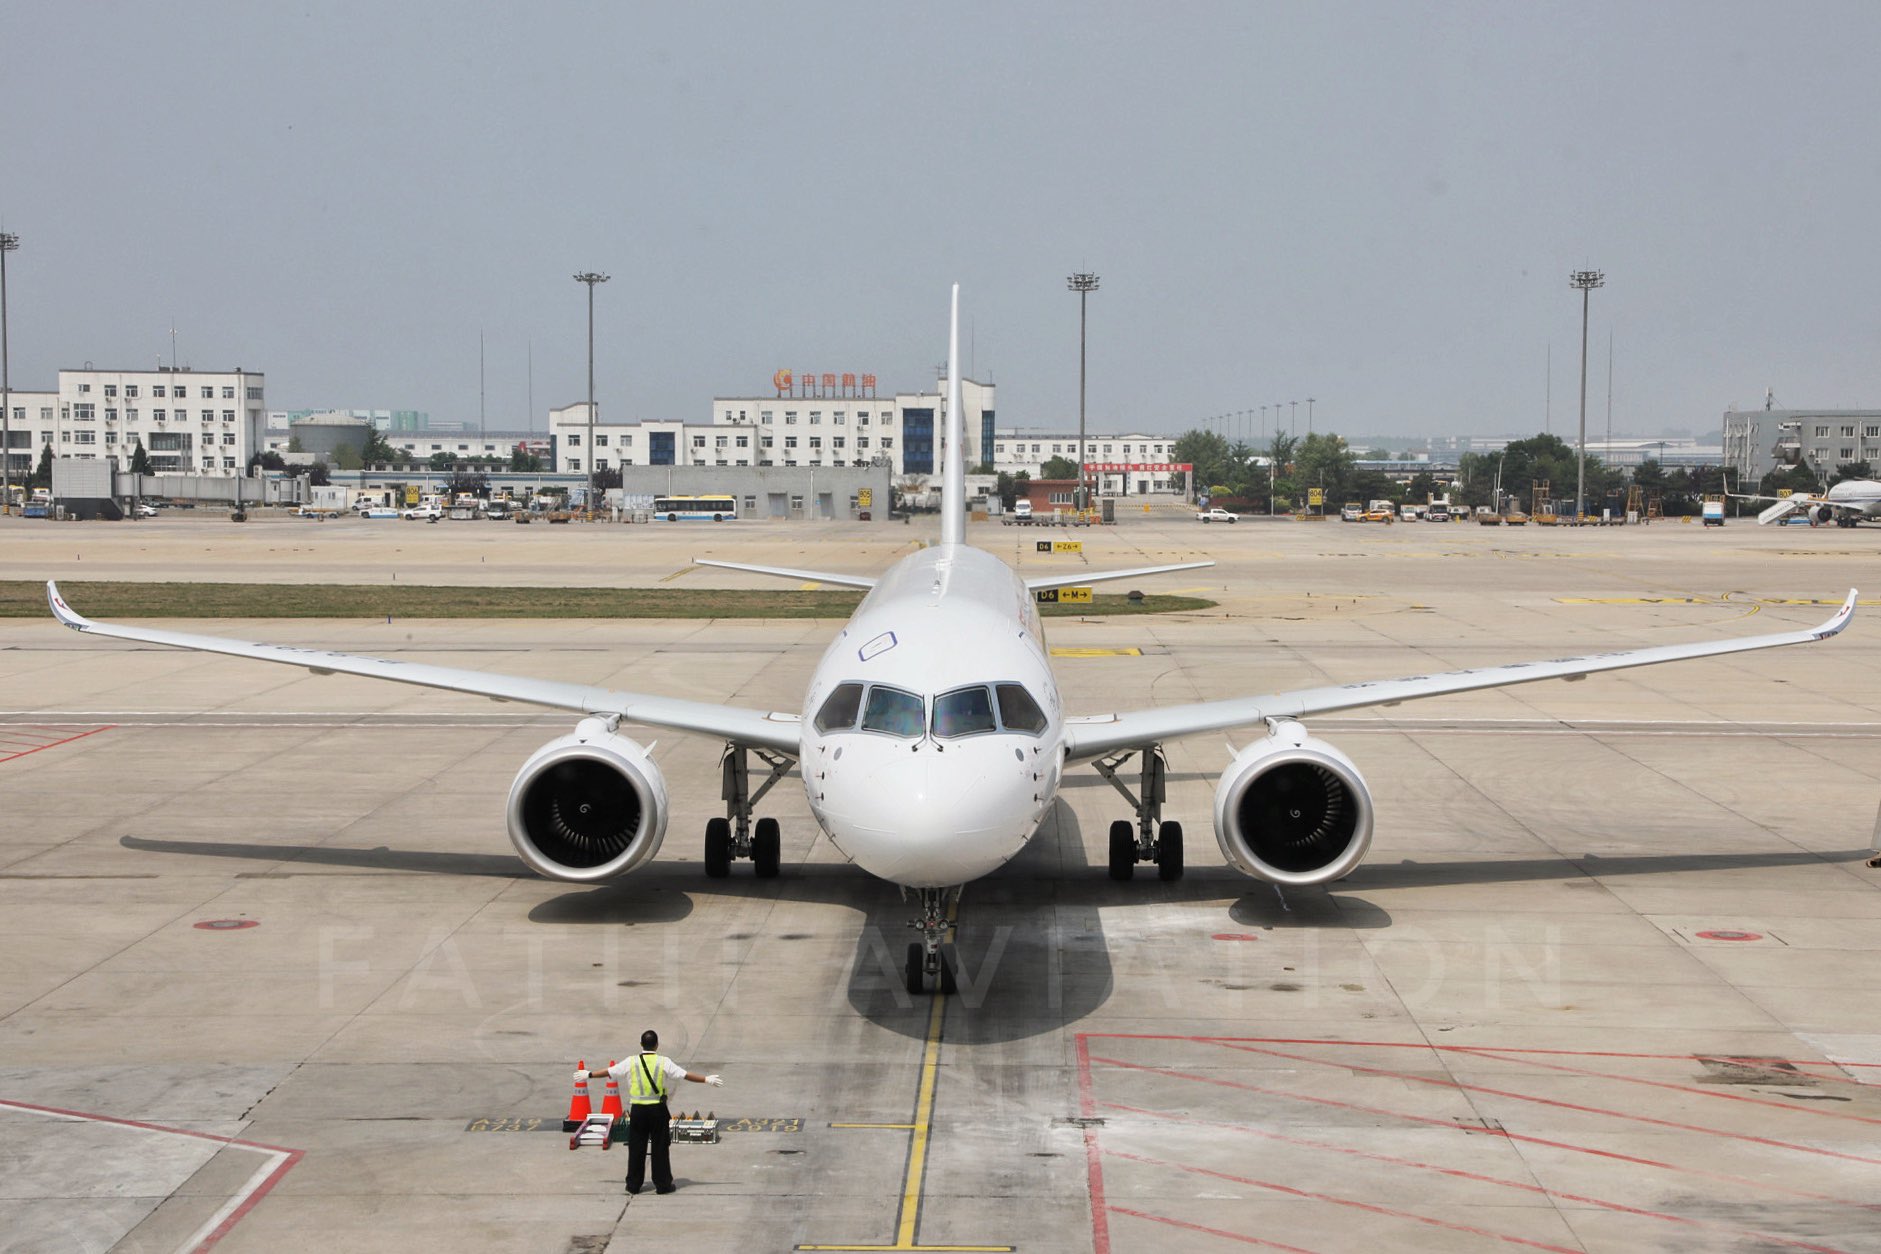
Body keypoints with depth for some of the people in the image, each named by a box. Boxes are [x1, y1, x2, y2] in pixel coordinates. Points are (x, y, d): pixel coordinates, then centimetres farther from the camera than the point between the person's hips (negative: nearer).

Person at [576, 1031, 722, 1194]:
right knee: (660, 1147, 5)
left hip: (637, 1110, 2)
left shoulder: (631, 1062, 0)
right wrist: (707, 1080, 2)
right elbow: (686, 1075, -5)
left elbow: (609, 1071, 10)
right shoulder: (664, 1063, -5)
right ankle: (662, 1184, 8)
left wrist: (588, 1074, 24)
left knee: (636, 1147, 8)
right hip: (658, 1110, -2)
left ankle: (633, 1184, 13)